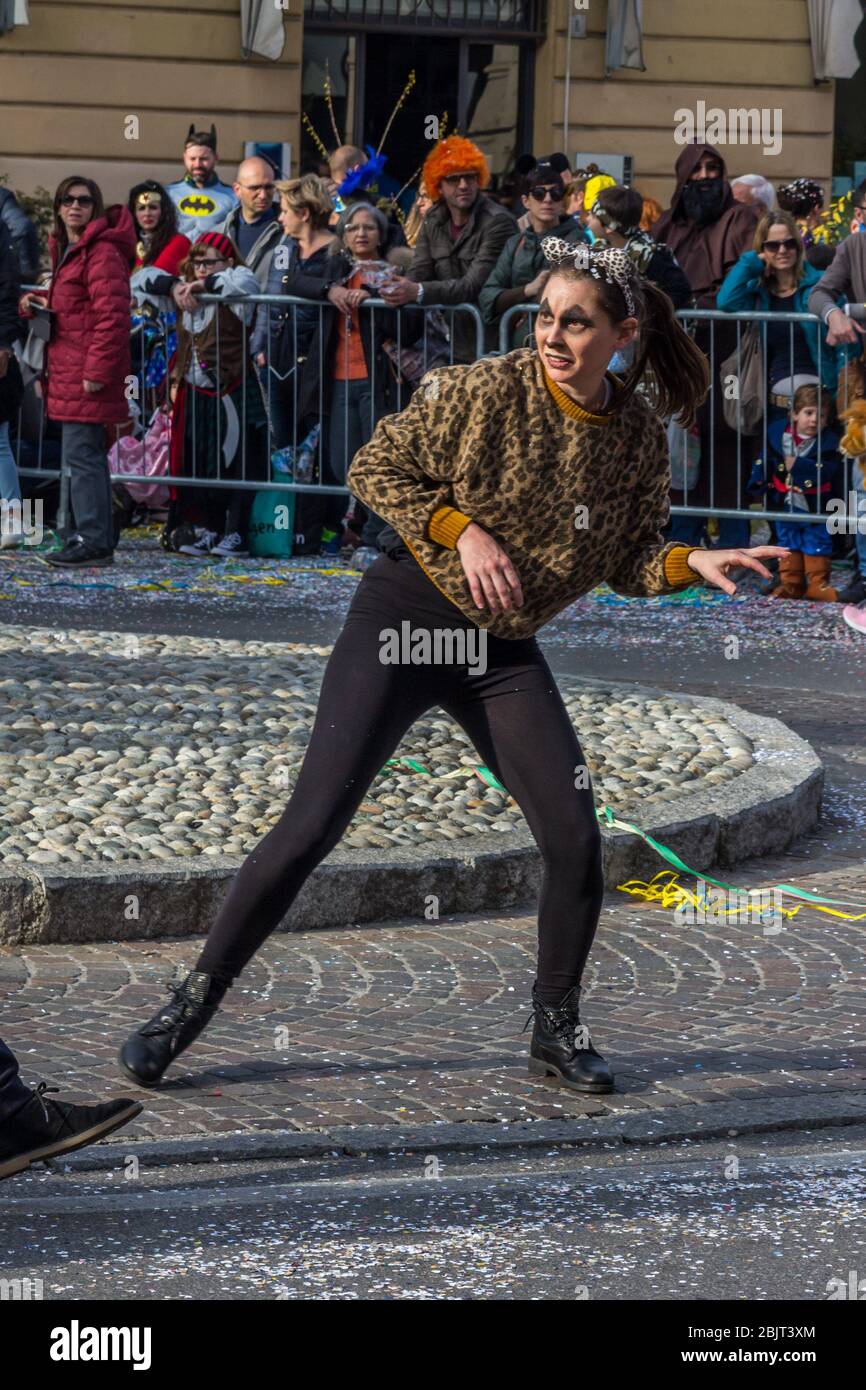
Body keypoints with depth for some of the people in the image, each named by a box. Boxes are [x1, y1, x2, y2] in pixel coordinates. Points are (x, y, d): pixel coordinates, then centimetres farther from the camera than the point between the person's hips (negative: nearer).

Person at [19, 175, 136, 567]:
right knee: (86, 456, 14)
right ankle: (93, 537, 20)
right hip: (68, 372, 11)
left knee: (81, 454, -12)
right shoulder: (65, 249, 19)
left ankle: (92, 541, -10)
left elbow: (111, 315, -19)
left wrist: (97, 370, -23)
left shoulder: (102, 252, -13)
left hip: (87, 375, -11)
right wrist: (42, 301, 11)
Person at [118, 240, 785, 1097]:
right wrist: (462, 528, -20)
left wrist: (693, 565, -14)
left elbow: (629, 561, 6)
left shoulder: (640, 435, -2)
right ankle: (191, 1005, 2)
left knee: (575, 839, -3)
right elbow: (374, 470, -7)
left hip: (506, 652, 4)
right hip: (405, 619, -4)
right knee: (314, 822, -10)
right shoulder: (482, 391, -14)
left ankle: (556, 1029, 18)